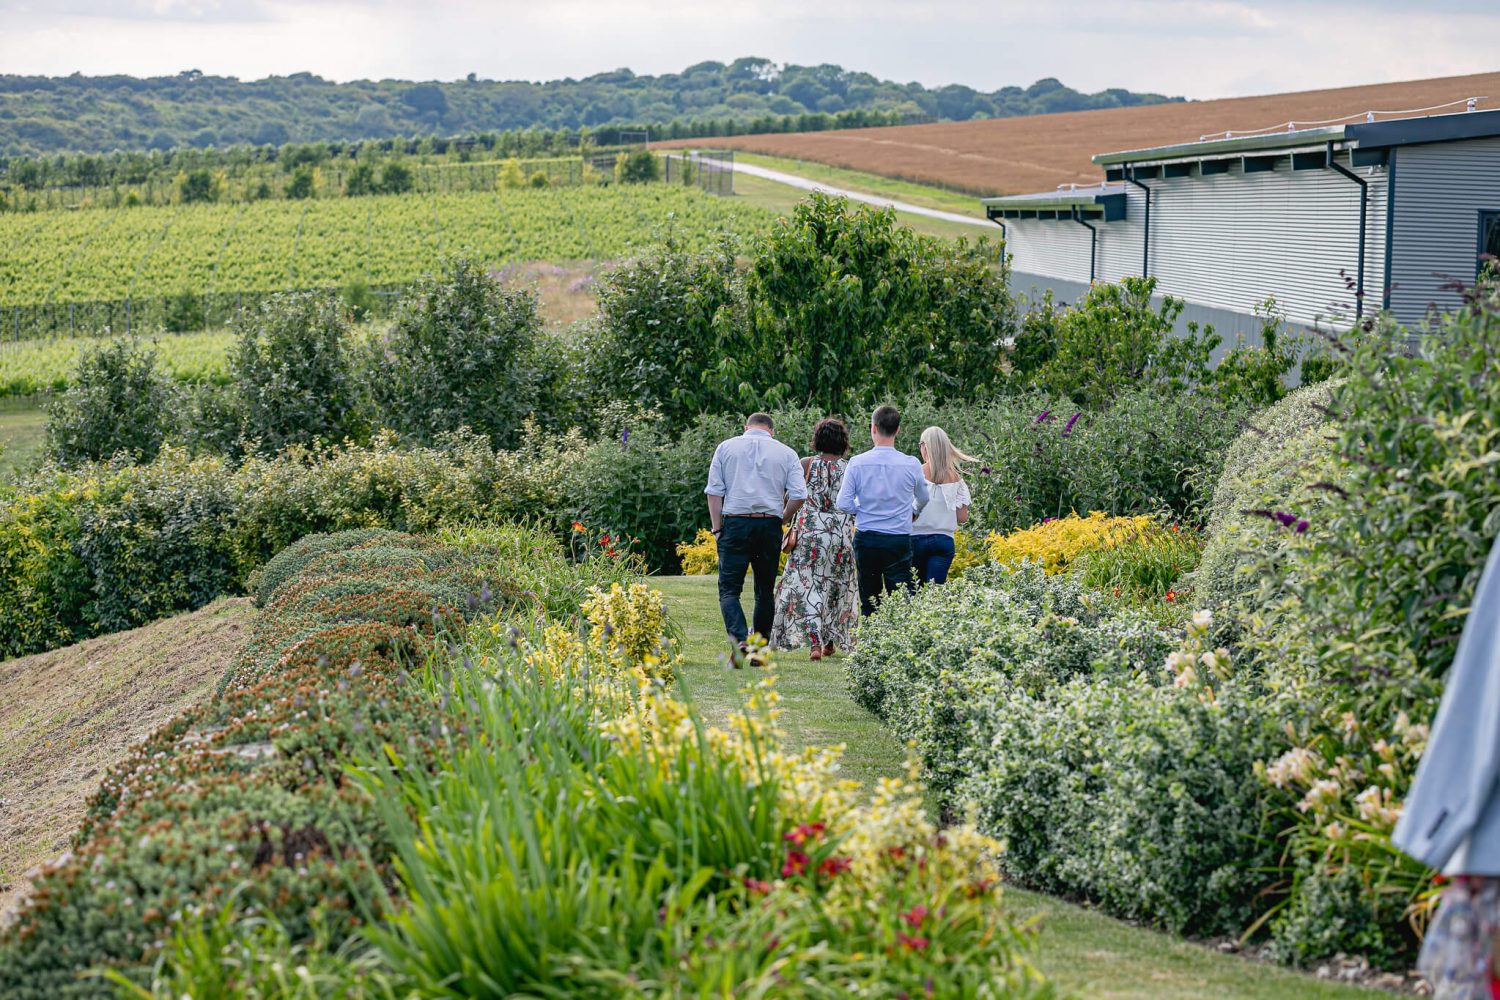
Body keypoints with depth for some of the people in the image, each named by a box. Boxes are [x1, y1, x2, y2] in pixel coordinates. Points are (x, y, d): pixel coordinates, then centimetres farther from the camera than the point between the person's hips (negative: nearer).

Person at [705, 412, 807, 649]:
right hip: (770, 525, 1)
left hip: (735, 523, -1)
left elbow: (714, 492, 2)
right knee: (765, 591, 14)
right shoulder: (786, 453, 8)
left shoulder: (726, 447, 8)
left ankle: (741, 639, -23)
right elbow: (799, 495, -1)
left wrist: (717, 529, 5)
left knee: (729, 589, -1)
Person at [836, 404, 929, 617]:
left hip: (865, 540, 1)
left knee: (868, 606, 11)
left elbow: (843, 504, -6)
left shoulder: (857, 463, -6)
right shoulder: (911, 465, -5)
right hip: (899, 541, -1)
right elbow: (923, 499, 14)